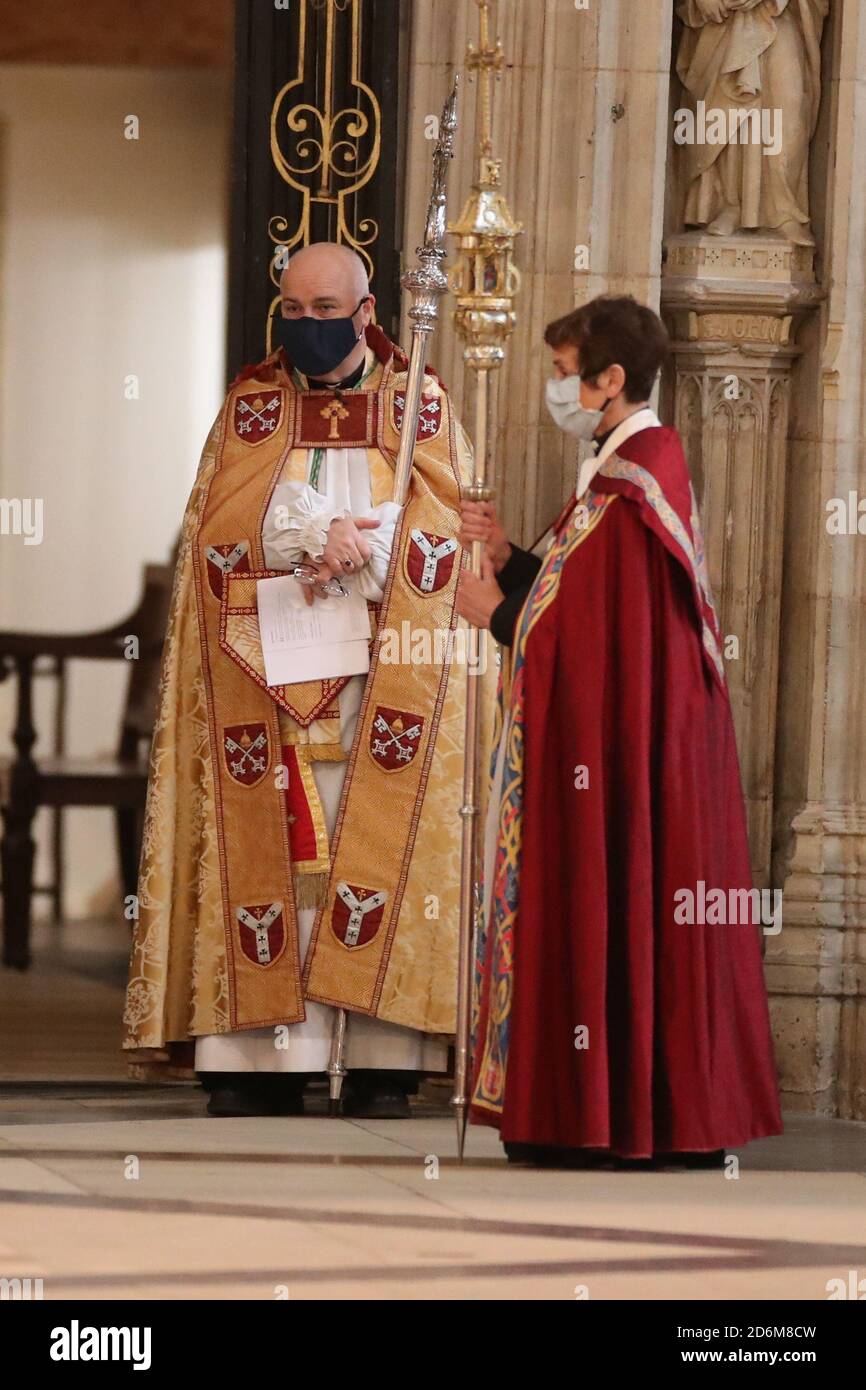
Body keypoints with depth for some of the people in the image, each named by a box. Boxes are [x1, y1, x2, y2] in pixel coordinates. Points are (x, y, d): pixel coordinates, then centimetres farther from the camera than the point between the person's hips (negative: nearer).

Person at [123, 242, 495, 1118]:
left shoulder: (422, 407, 11)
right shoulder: (248, 408, 12)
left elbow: (443, 534, 0)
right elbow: (223, 529, 0)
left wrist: (352, 548, -15)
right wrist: (327, 535, -14)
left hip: (386, 678, -1)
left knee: (380, 864, -7)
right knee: (271, 854, -7)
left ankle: (381, 1069, -7)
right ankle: (262, 1068, -8)